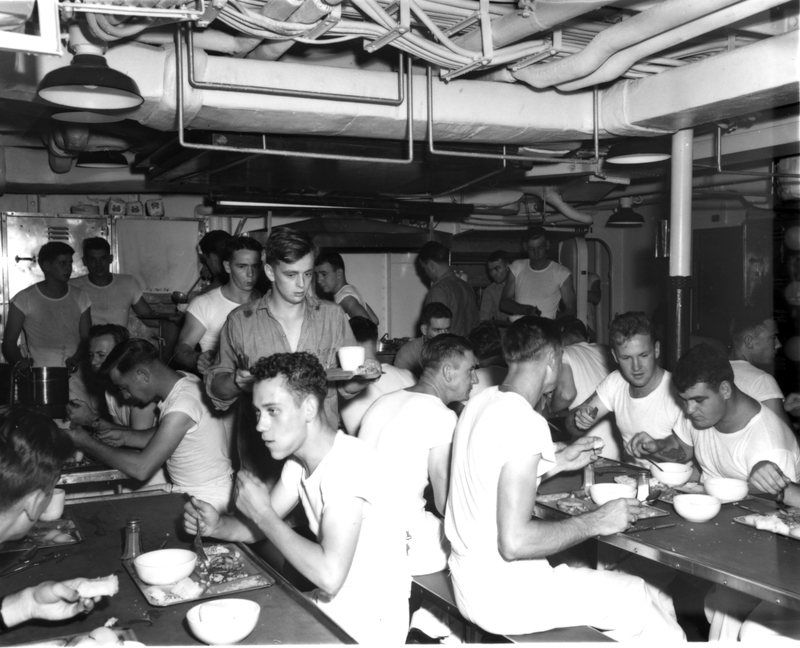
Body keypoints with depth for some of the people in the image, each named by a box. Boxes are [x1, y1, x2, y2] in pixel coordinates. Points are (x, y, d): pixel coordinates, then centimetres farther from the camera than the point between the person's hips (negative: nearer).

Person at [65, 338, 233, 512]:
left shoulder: (182, 406, -28)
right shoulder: (179, 380, -1)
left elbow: (142, 469, -27)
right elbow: (161, 436, 16)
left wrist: (88, 443, -17)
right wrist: (124, 437, 1)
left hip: (207, 501, -8)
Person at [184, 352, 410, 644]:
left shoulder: (350, 462, -27)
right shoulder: (298, 461, 2)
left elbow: (329, 575, -33)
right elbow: (262, 526, 9)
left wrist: (262, 512, -23)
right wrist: (216, 526, -11)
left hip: (372, 621, -7)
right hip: (330, 604, 7)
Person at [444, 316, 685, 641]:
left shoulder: (481, 401, 4)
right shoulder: (524, 422, -22)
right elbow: (514, 541, -26)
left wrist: (557, 462, 14)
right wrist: (596, 522, -16)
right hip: (503, 597, -9)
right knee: (654, 606, 2)